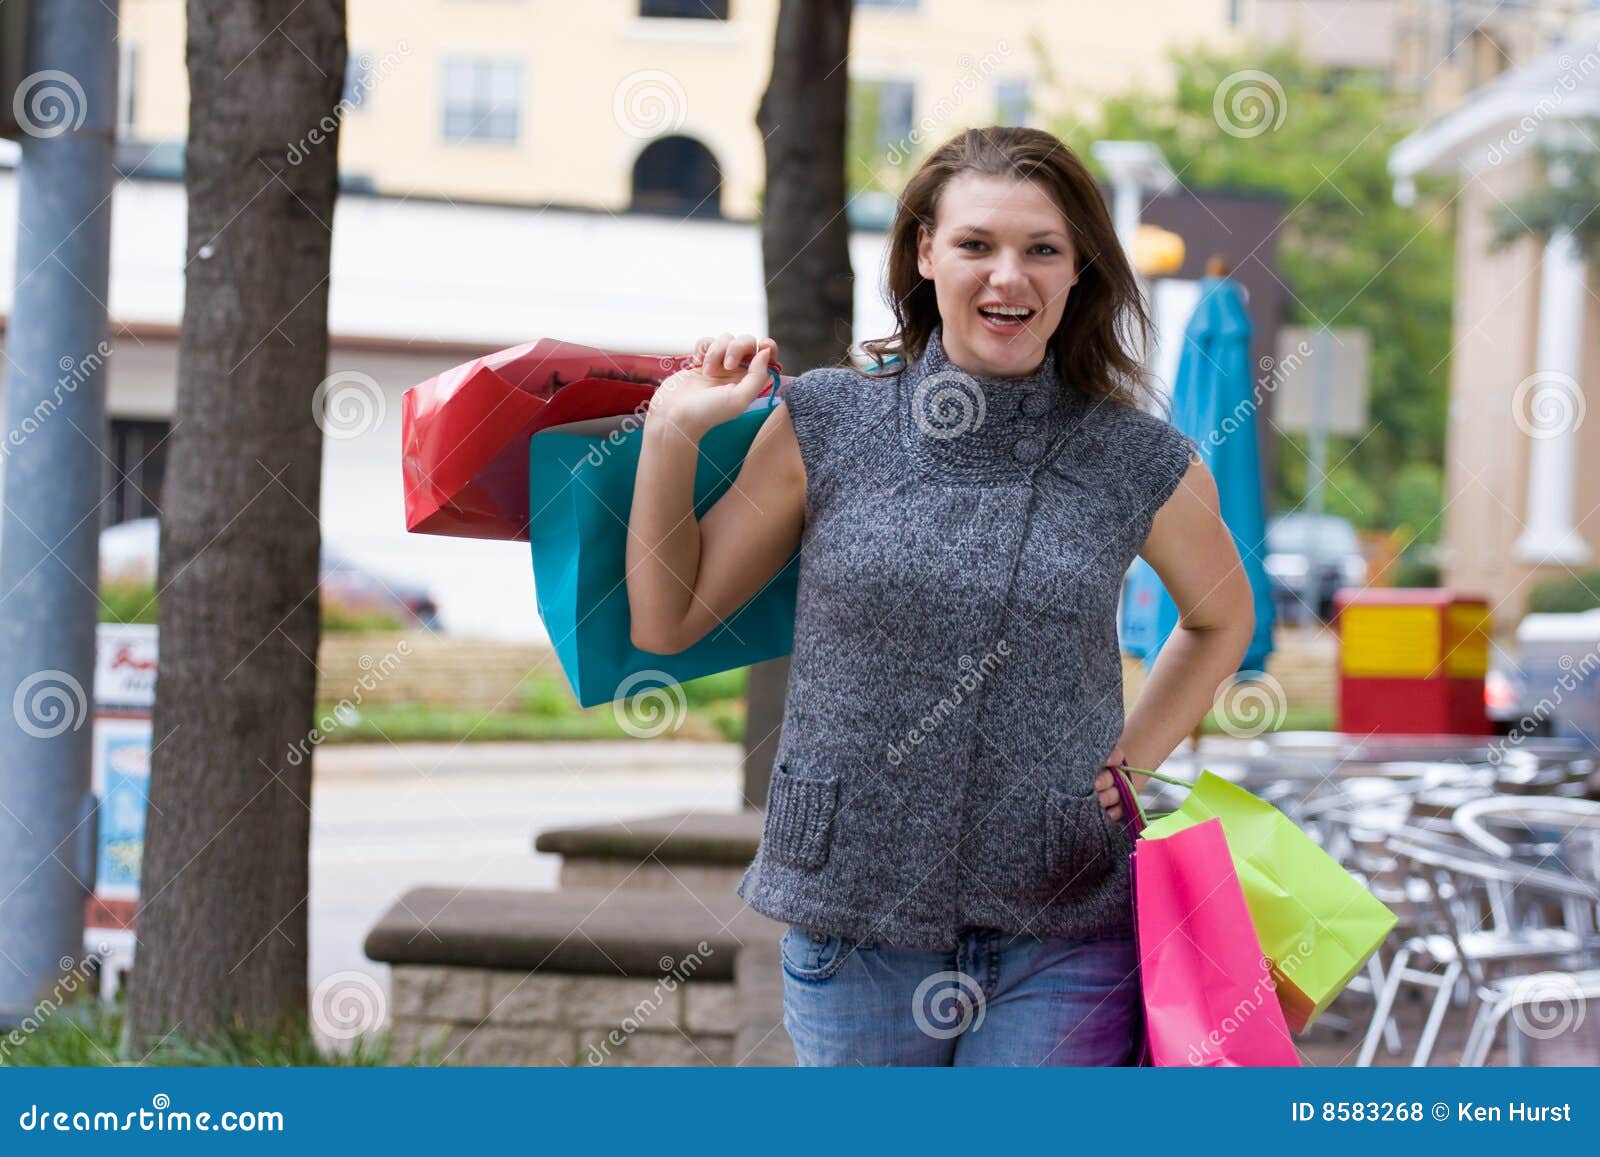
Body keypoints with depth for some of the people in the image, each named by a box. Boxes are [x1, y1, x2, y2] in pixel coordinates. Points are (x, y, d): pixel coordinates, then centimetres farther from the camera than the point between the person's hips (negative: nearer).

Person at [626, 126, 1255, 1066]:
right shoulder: (825, 425, 0)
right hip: (855, 920, 1)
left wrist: (1137, 759, 7)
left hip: (1059, 948, -1)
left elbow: (1222, 618, 21)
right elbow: (665, 621, 7)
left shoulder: (1142, 464, 0)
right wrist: (674, 429, -2)